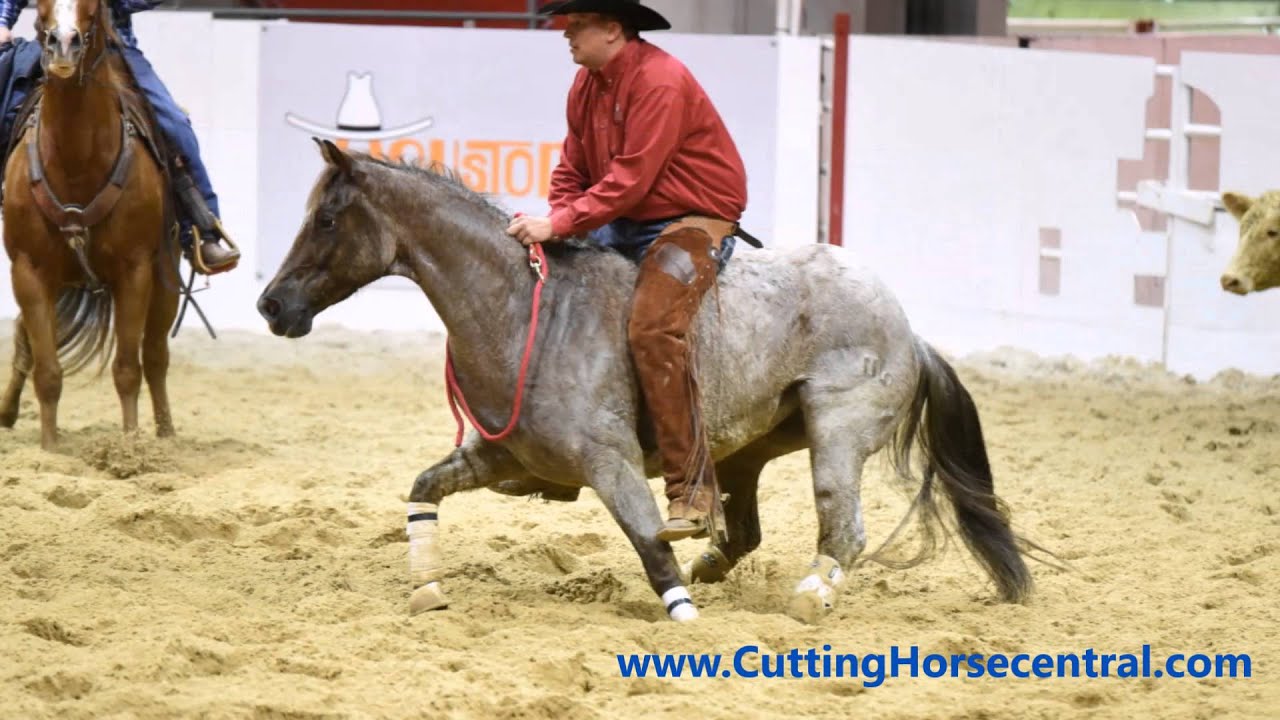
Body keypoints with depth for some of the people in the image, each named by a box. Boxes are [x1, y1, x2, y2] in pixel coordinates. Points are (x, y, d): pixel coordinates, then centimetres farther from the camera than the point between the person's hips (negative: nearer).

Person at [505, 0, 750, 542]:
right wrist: (554, 225, -7)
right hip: (622, 224, 10)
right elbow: (573, 170, 12)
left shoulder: (660, 83, -21)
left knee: (653, 329, -31)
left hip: (691, 223, -10)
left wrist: (558, 225, -26)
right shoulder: (586, 85, 8)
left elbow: (630, 181, -26)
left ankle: (692, 488, -30)